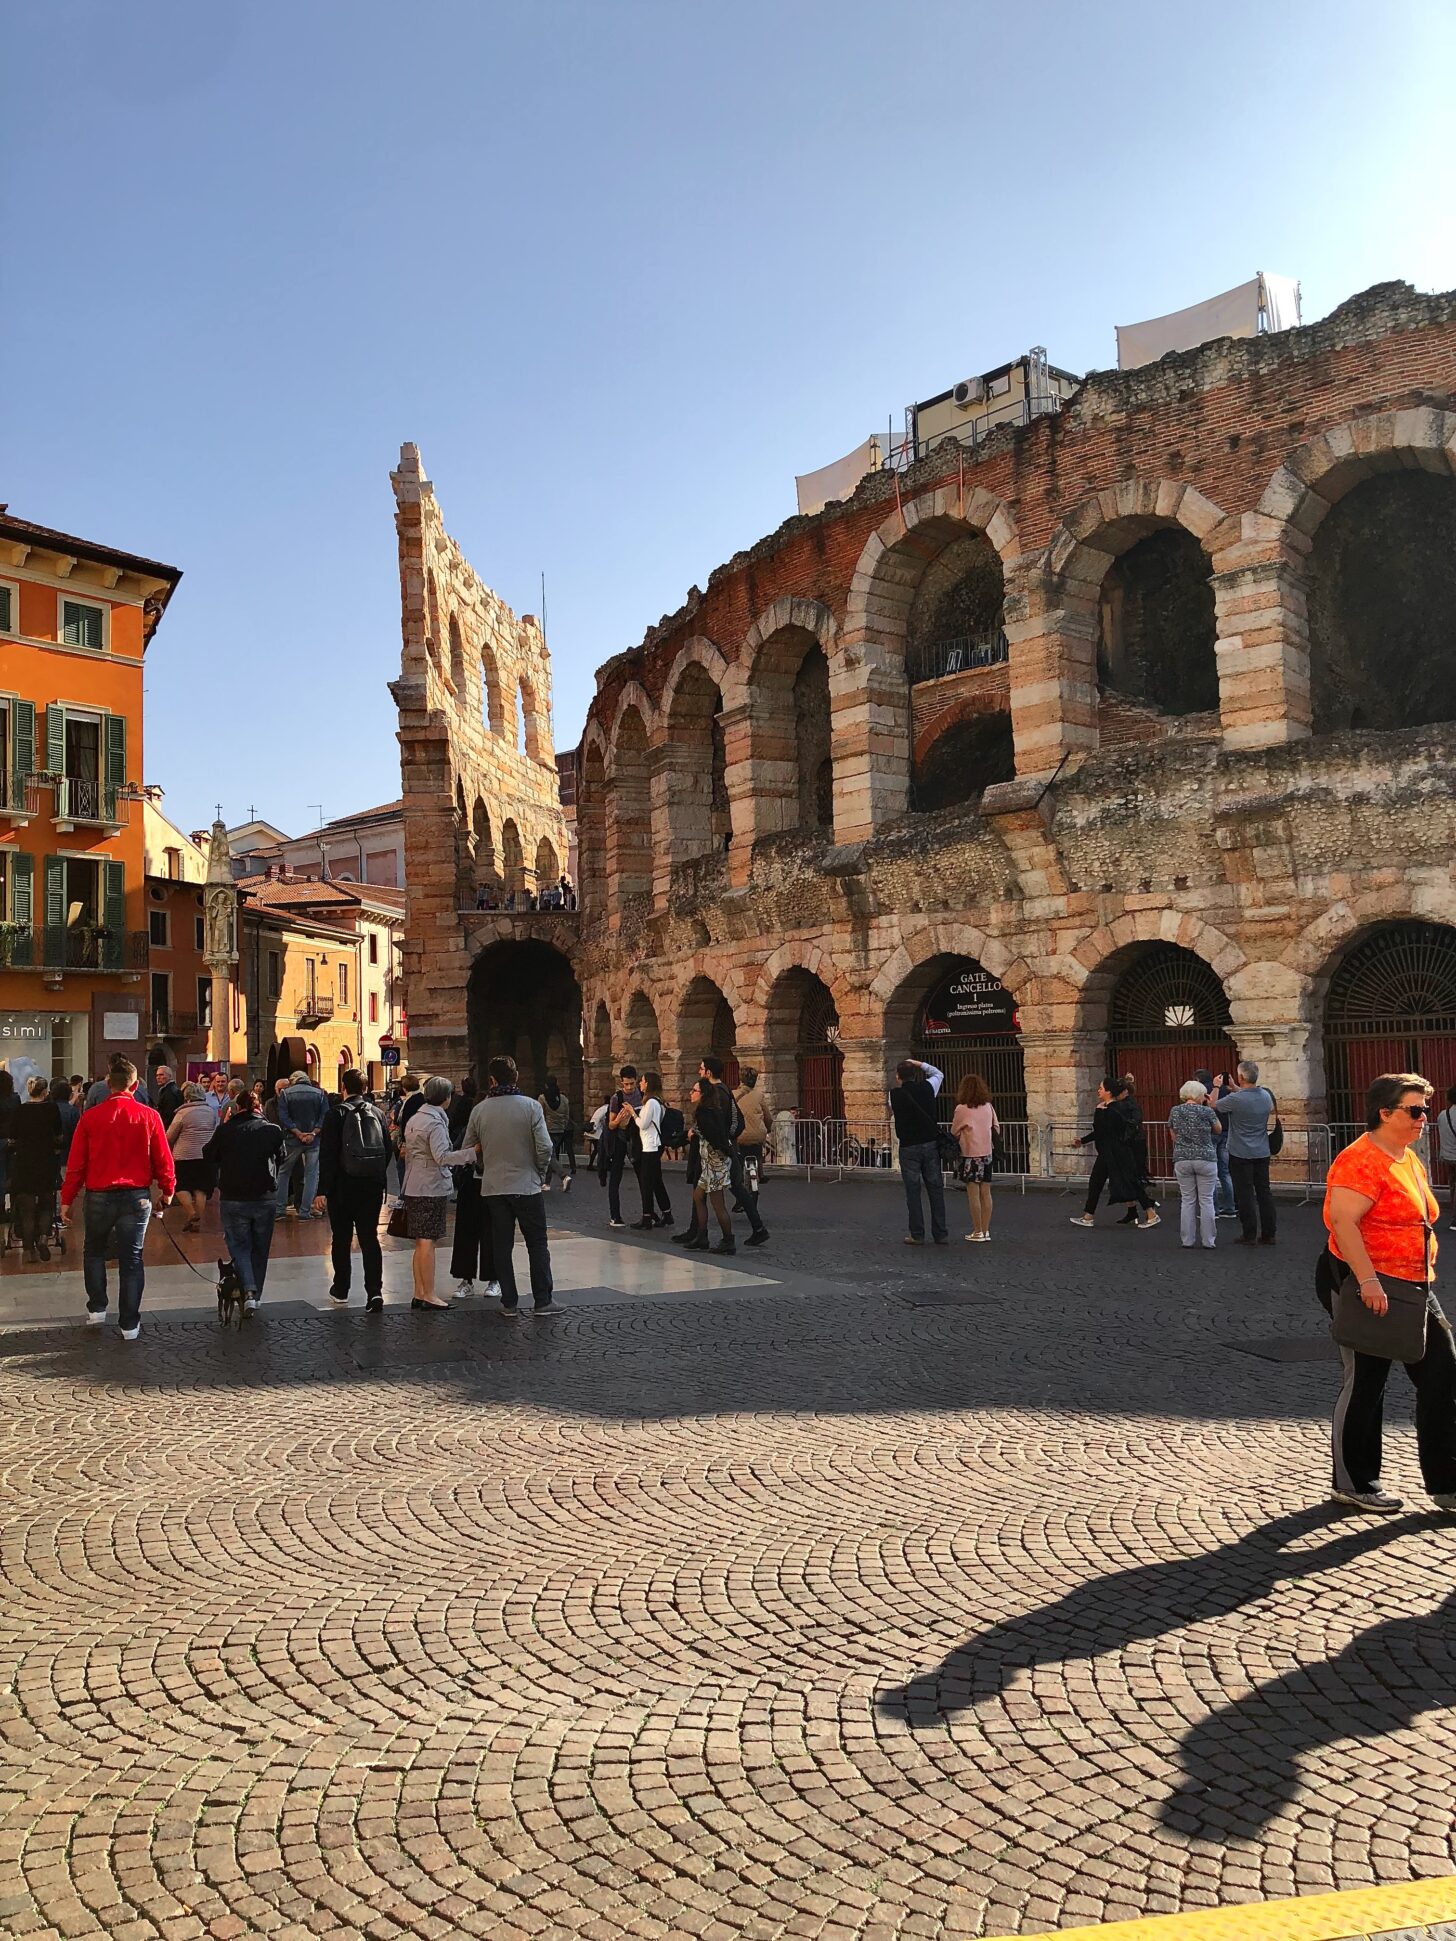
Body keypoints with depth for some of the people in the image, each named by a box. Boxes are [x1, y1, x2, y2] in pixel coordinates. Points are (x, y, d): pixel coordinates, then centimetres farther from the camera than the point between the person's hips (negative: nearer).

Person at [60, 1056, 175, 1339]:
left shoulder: (90, 1117, -6)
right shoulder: (148, 1116, -6)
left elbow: (76, 1163, -2)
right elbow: (163, 1159, -2)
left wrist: (67, 1199, 6)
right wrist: (167, 1190, 12)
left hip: (99, 1196, 0)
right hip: (137, 1196, 0)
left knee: (94, 1252, 23)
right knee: (131, 1259, 6)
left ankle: (97, 1309, 22)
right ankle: (129, 1324, 9)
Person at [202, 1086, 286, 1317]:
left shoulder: (225, 1130, -8)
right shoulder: (272, 1131, -3)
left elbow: (208, 1157, 6)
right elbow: (281, 1159, 10)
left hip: (233, 1200, -1)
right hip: (266, 1198, 1)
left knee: (239, 1246, 8)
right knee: (260, 1249, 15)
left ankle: (249, 1291, -13)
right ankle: (256, 1295, 21)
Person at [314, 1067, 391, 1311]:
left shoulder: (336, 1114, -8)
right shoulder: (377, 1113, 4)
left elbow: (327, 1156, -12)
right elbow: (388, 1151, 7)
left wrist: (322, 1191, -10)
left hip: (343, 1187, -3)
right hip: (373, 1187, 3)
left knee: (341, 1239, 11)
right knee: (370, 1238, 4)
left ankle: (340, 1290, 24)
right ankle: (375, 1291, -8)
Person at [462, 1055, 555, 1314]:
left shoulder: (480, 1110, -1)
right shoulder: (531, 1106, -9)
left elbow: (469, 1150, 5)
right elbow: (544, 1148, -13)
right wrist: (540, 1175, 4)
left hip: (493, 1187, 2)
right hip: (527, 1186, -2)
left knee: (501, 1247, 10)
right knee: (537, 1245, 7)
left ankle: (509, 1302, 12)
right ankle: (542, 1301, 8)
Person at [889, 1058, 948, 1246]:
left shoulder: (895, 1094, -6)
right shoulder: (927, 1088, 1)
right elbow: (939, 1073, 21)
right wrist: (918, 1063, 19)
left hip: (908, 1147, -2)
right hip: (930, 1144, 2)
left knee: (912, 1191, 3)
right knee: (936, 1189, 7)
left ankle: (917, 1235, 4)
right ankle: (941, 1234, 9)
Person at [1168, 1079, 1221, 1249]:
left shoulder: (1175, 1111, 2)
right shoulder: (1207, 1111, -8)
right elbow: (1218, 1129, 10)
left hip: (1182, 1160, 3)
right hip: (1205, 1159, -3)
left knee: (1187, 1200, 9)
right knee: (1206, 1200, 4)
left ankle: (1187, 1240, 10)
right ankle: (1208, 1240, 7)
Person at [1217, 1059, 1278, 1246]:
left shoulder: (1235, 1099, -20)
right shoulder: (1266, 1095, -1)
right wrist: (1235, 1089, 21)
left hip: (1241, 1155, -5)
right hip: (1262, 1153, 5)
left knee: (1245, 1195, 1)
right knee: (1264, 1192, 10)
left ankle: (1249, 1236, 5)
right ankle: (1268, 1235, 14)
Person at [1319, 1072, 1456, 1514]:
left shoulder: (1409, 1159, 13)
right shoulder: (1362, 1160, -18)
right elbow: (1342, 1220, -28)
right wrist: (1369, 1281, -31)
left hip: (1413, 1287, 9)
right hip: (1365, 1286, -9)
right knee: (1364, 1383, 2)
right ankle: (1353, 1483, 17)